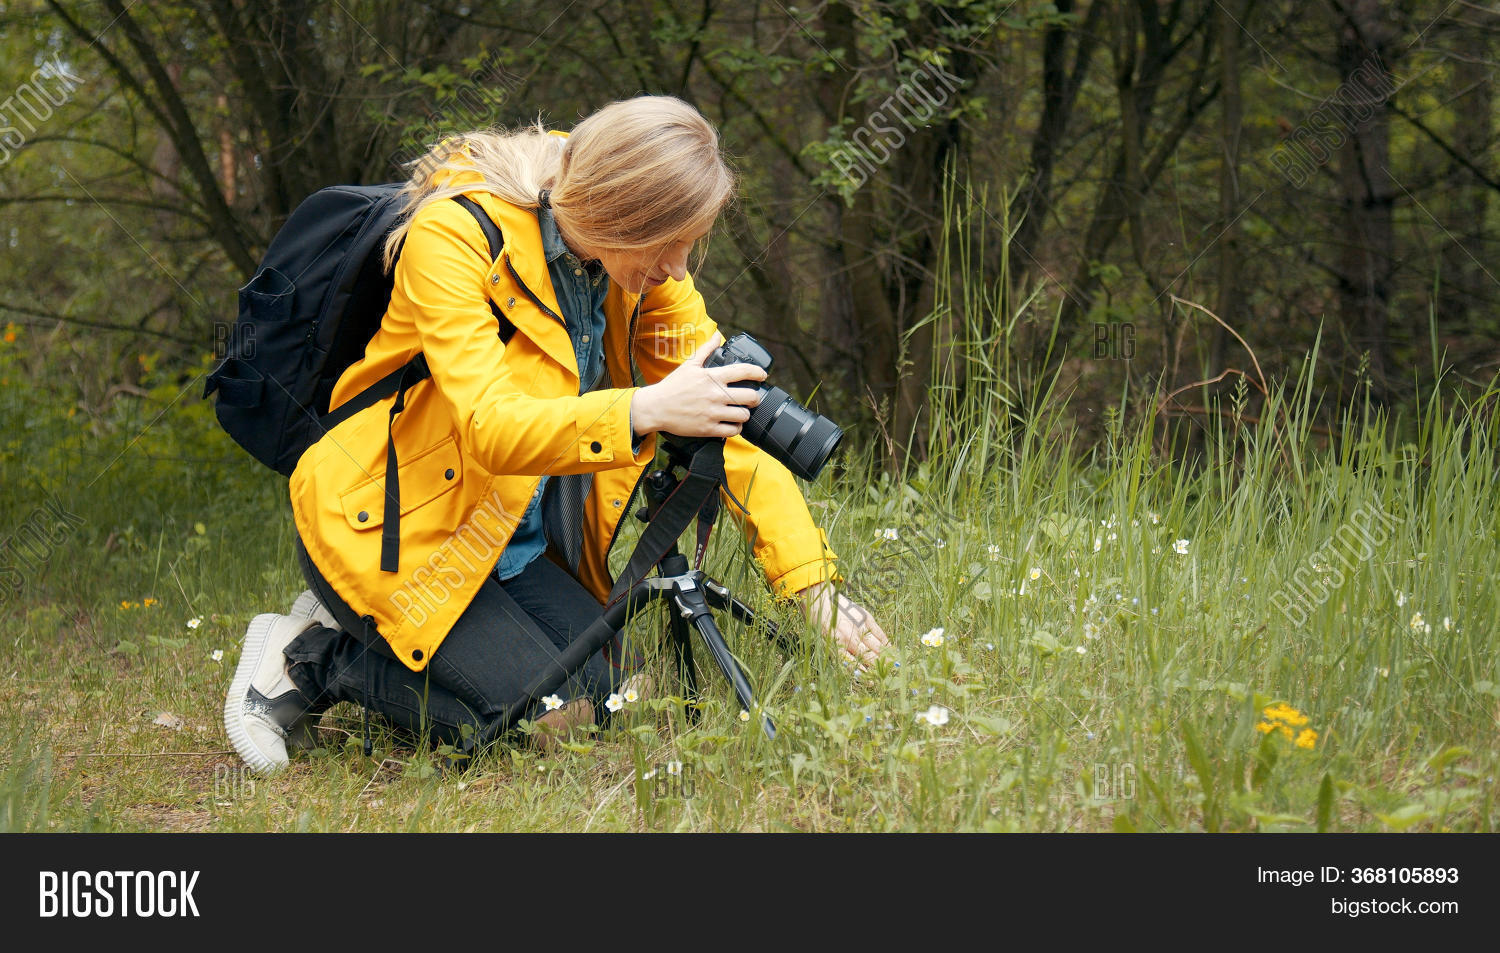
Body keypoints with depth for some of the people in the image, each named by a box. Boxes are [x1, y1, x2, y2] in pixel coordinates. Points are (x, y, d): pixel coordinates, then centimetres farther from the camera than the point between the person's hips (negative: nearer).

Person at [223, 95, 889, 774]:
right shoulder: (454, 234, -26)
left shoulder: (639, 259, -6)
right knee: (544, 718, -18)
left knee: (612, 697, -3)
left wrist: (812, 582, -15)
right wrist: (644, 412, -52)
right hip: (390, 528, -8)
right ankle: (309, 658, 1)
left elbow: (727, 416, -5)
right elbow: (489, 426, -36)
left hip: (516, 536, 8)